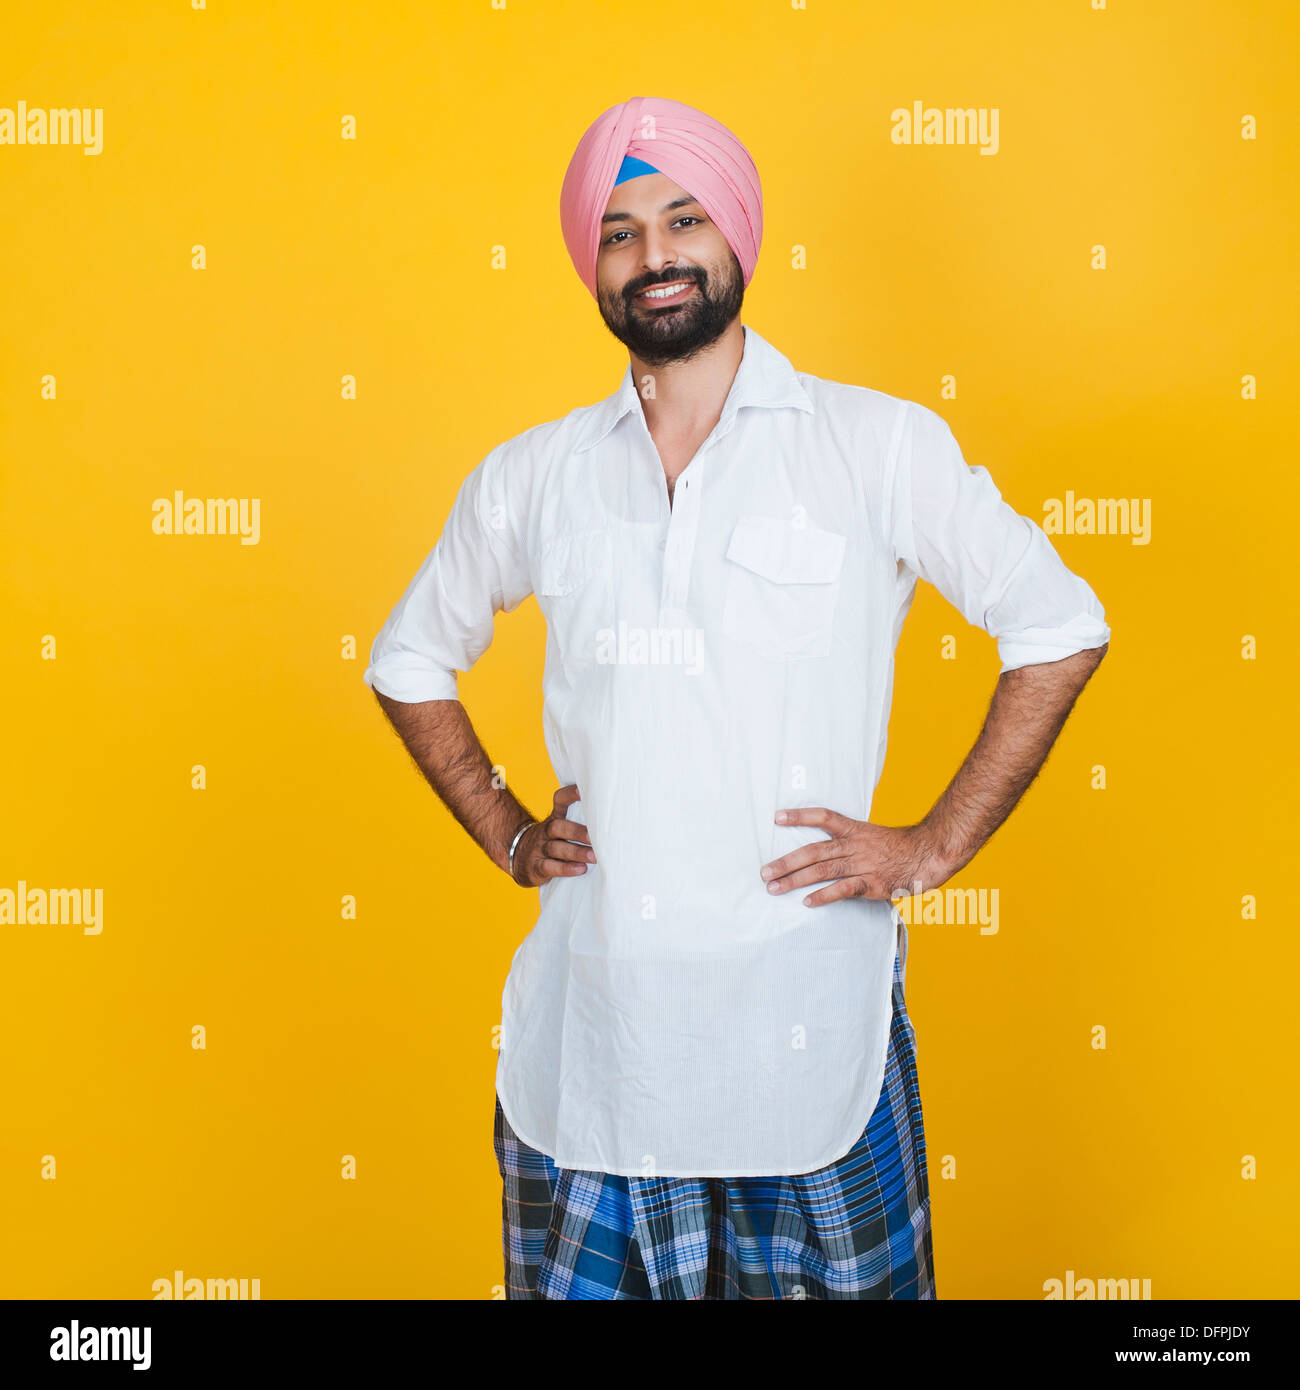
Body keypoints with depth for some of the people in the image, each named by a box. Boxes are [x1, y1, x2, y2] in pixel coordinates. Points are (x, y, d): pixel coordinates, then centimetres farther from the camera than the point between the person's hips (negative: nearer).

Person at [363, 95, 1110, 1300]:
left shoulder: (878, 445, -1)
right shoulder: (531, 477, 7)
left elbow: (1060, 627, 4)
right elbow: (410, 659, 21)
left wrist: (934, 849, -2)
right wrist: (508, 836, 10)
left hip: (807, 1009, -2)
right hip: (590, 1010, 3)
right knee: (579, 1278, 14)